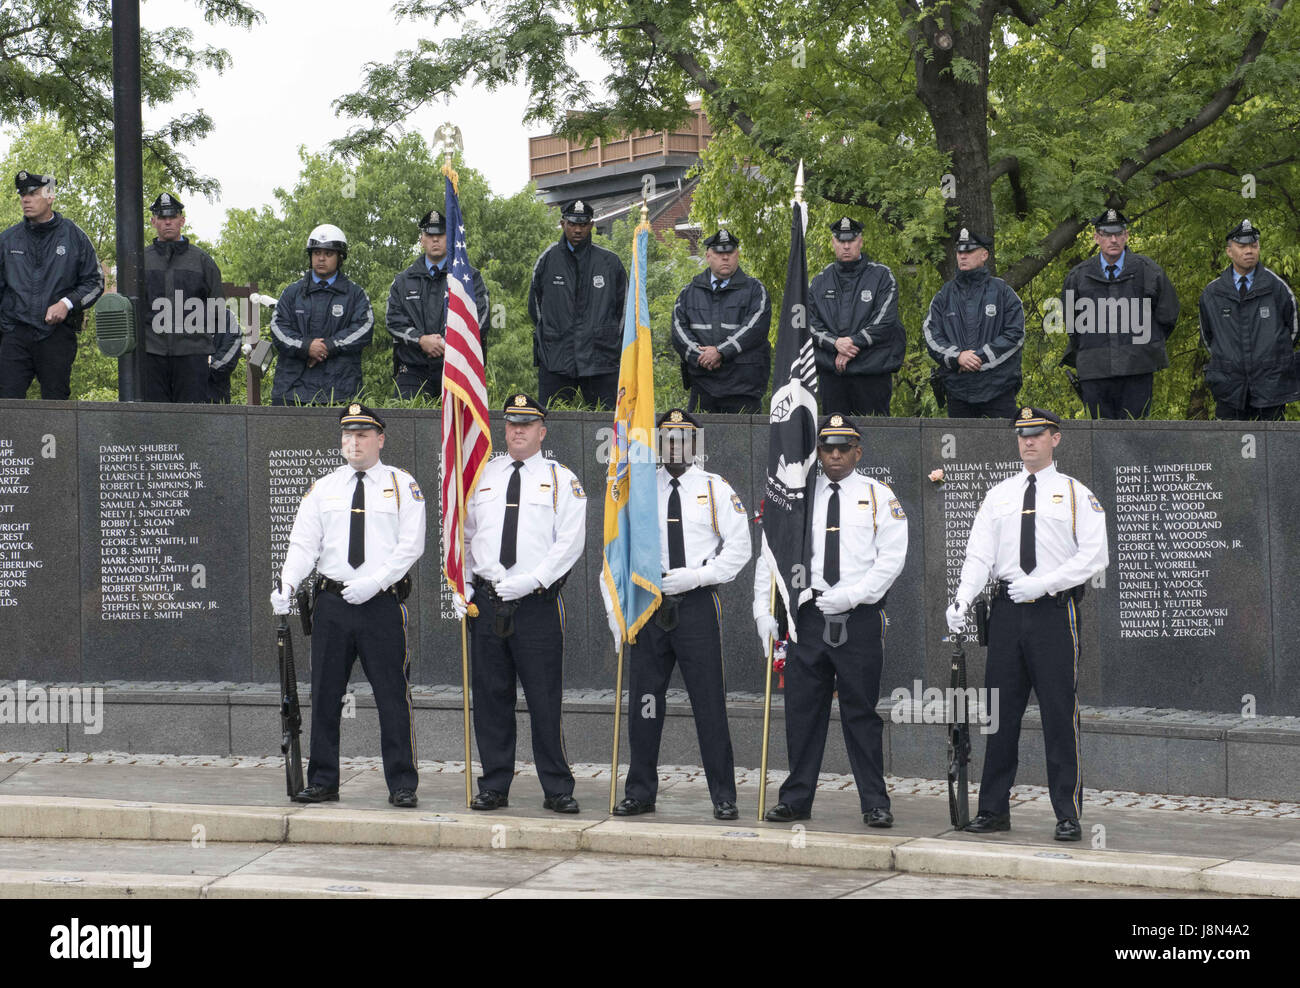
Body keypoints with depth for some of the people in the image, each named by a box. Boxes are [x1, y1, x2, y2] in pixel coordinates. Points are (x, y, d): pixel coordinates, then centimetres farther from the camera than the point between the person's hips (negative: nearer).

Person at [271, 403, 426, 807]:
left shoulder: (403, 486, 4)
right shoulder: (323, 488, 11)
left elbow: (411, 545, -5)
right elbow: (303, 543, 5)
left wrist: (372, 583, -16)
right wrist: (286, 584, -12)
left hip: (384, 604, -3)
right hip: (332, 604, 3)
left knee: (393, 697, -2)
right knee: (325, 697, 6)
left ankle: (402, 786, 5)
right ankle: (322, 783, 15)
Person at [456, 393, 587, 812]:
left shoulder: (562, 480, 3)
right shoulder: (482, 476, 13)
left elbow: (569, 542, -5)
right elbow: (462, 534, 16)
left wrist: (529, 582, -14)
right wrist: (462, 587, 4)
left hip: (537, 602, -3)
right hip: (486, 600, 3)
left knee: (545, 700, -3)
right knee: (490, 697, 6)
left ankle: (557, 789, 5)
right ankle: (494, 786, 14)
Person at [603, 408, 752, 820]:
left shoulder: (716, 489, 5)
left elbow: (738, 548, 0)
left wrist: (695, 576, -12)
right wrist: (615, 607, 2)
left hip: (697, 605, -2)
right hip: (648, 605, 2)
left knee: (710, 704, -2)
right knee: (643, 704, 5)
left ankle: (723, 797, 5)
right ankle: (640, 793, 15)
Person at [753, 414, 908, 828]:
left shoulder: (878, 496, 3)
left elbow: (891, 558, -3)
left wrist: (850, 595, -14)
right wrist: (764, 610, 0)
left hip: (860, 619, -2)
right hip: (808, 616, 2)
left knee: (861, 712, 1)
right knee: (802, 710, 5)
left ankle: (875, 804, 7)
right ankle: (797, 799, 14)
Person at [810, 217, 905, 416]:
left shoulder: (882, 276, 3)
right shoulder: (820, 282, 14)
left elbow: (884, 322, -7)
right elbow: (809, 324, 5)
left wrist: (853, 342, -14)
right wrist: (835, 343, -12)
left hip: (872, 371, -3)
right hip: (830, 373, 3)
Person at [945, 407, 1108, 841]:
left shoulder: (1076, 495, 3)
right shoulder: (998, 496, 13)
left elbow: (1094, 556, -5)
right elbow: (979, 554, 6)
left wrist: (1041, 583, -16)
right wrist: (962, 601, -10)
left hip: (1054, 610, -4)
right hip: (1006, 610, 4)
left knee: (1060, 714, -4)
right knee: (1001, 712, 6)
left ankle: (1068, 814, 2)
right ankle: (993, 809, 14)